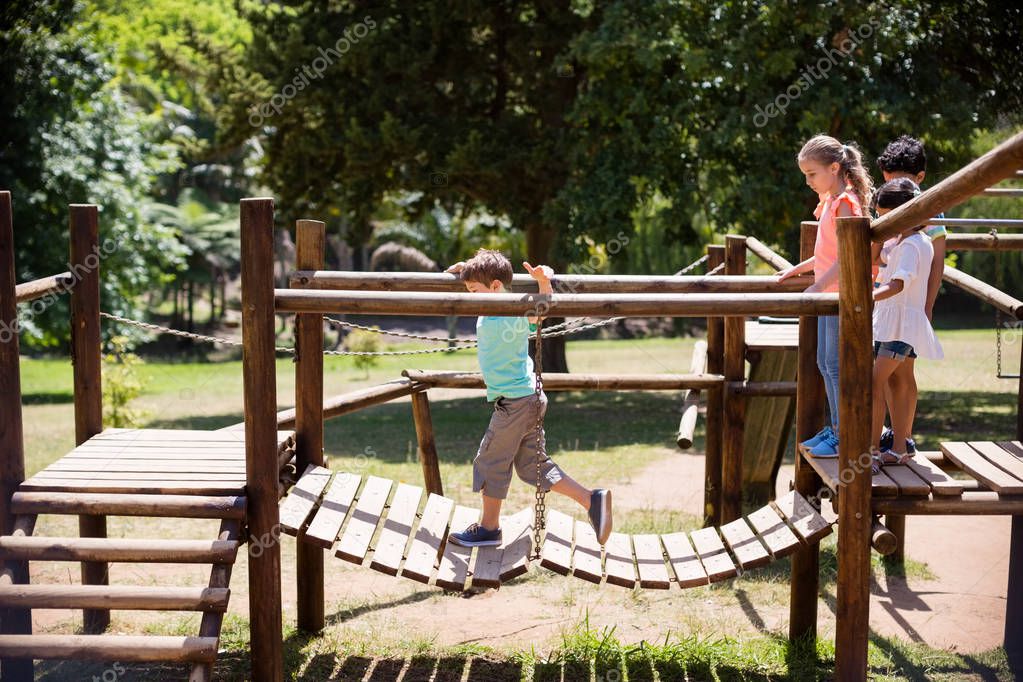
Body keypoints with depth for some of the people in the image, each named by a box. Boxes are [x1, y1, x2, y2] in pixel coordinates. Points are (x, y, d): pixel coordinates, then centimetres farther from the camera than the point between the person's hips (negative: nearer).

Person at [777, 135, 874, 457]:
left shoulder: (845, 203, -16)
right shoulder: (830, 201, 14)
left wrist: (818, 286, -27)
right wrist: (797, 269, 24)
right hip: (830, 296, 10)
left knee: (836, 365, -6)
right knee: (825, 363, 14)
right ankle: (835, 428, 24)